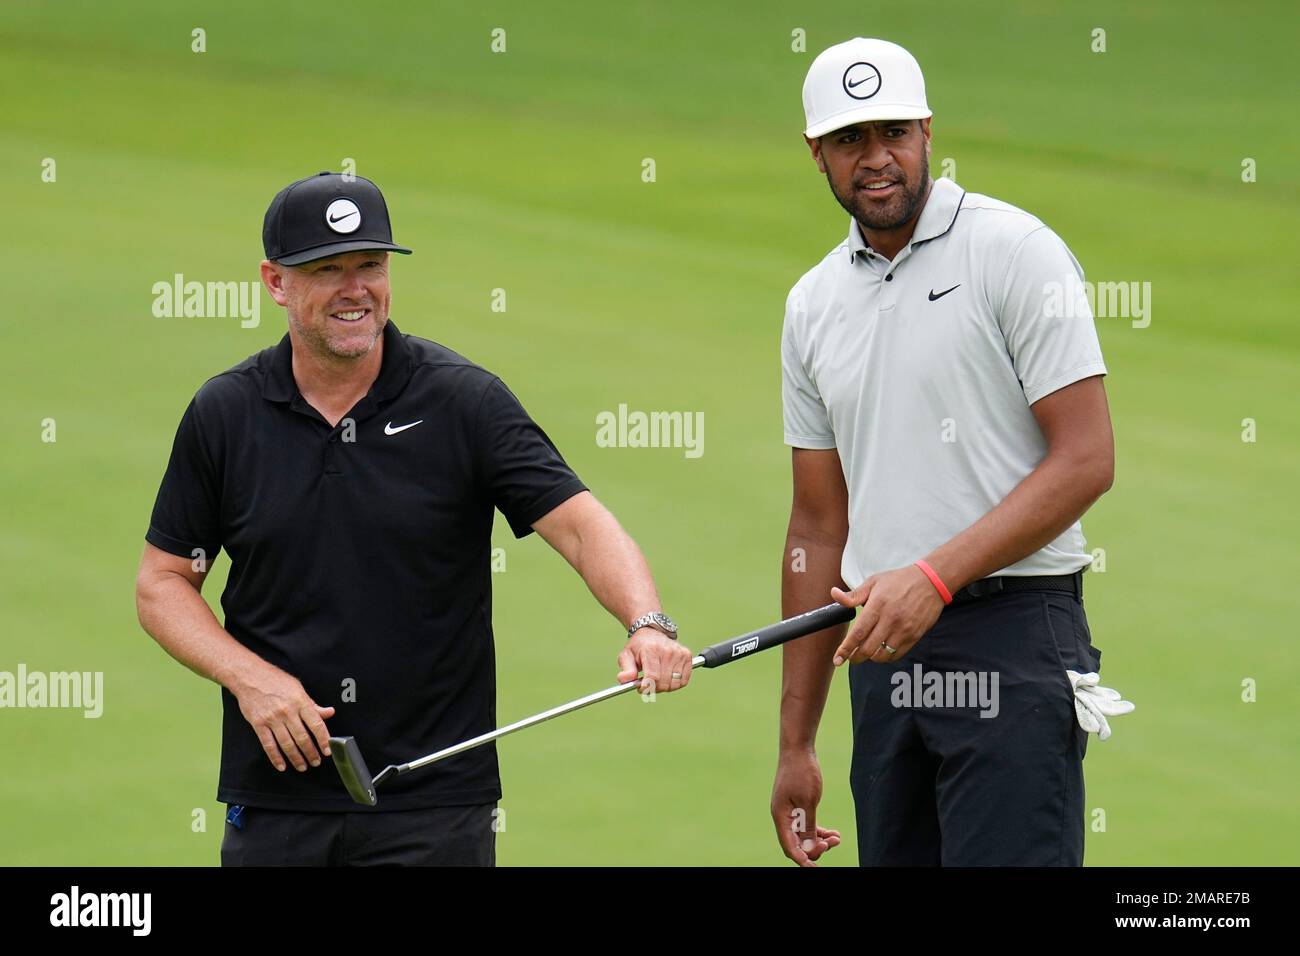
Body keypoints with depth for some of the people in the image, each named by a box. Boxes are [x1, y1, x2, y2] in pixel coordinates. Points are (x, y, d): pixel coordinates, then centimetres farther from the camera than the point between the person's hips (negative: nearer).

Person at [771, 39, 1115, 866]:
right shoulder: (814, 305, 15)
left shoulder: (1016, 253, -4)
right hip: (884, 648, 6)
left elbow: (1086, 460, -11)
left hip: (1010, 642, -6)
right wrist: (795, 744, 15)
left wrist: (934, 577, -19)